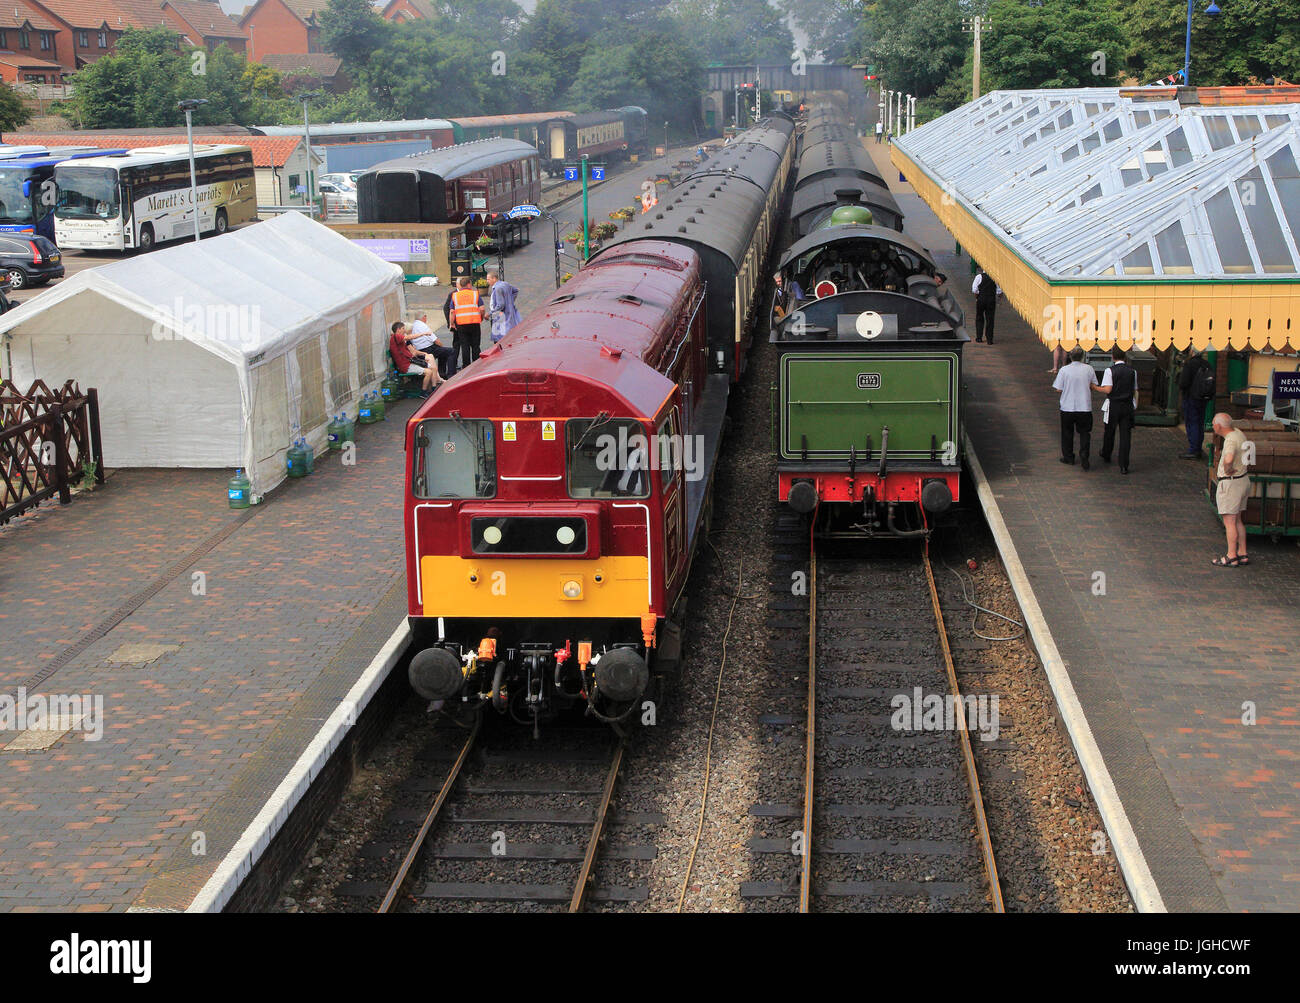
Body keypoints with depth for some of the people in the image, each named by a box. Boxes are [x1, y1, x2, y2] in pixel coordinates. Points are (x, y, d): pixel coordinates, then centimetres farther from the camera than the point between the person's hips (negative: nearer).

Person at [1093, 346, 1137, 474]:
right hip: (1128, 406, 2)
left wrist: (1094, 387, -3)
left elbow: (1107, 390, -17)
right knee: (1125, 435, 1)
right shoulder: (1132, 371, 3)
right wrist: (1135, 406, 16)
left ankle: (1106, 455, 41)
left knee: (1109, 432, 19)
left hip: (1113, 406, -2)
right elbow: (1135, 391, 7)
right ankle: (1123, 466, -2)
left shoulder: (1110, 370, -10)